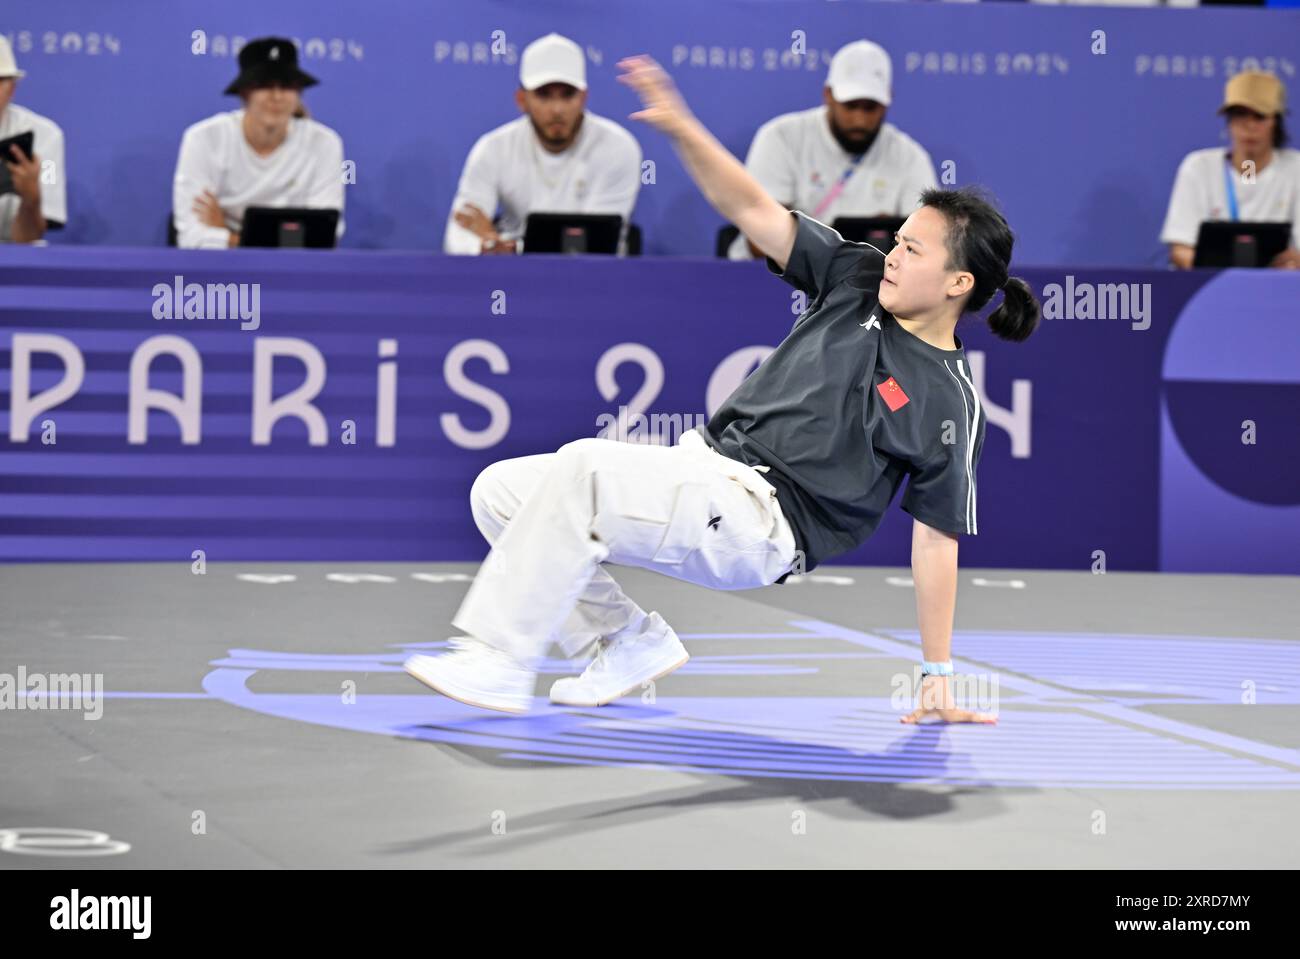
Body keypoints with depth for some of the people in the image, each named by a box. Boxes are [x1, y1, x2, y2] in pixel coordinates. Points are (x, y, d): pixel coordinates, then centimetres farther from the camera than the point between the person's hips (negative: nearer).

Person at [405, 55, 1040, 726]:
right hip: (703, 466, 8)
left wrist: (938, 681, -3)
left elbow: (937, 540, -5)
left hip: (760, 528, -8)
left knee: (583, 468, -31)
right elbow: (752, 211, 8)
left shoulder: (949, 402, -7)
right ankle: (634, 641, 8)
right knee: (499, 492, -1)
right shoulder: (858, 280, 10)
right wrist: (681, 127, -8)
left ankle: (500, 665, -28)